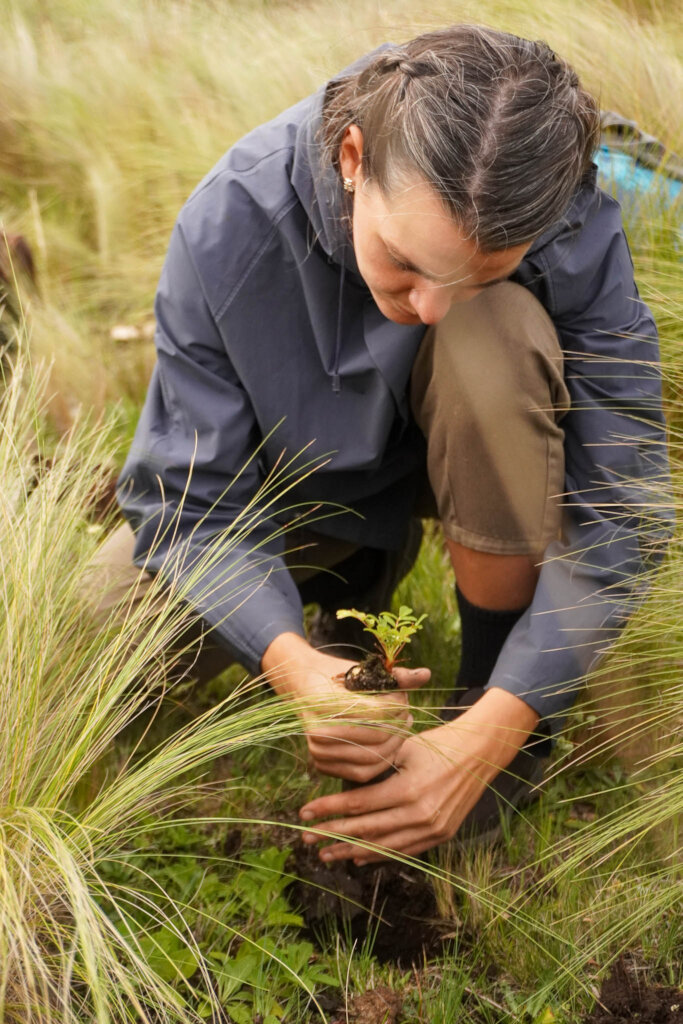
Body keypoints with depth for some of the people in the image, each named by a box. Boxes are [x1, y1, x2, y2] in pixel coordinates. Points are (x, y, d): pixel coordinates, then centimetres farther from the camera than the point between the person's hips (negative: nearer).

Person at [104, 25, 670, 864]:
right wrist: (292, 662, -44)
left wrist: (487, 734, -39)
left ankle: (492, 685, -13)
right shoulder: (228, 225, -31)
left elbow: (618, 512, -28)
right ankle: (361, 572, 11)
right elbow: (186, 501, -25)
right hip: (292, 484, 1)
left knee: (496, 334, -35)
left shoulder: (573, 227, -31)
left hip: (470, 456, -1)